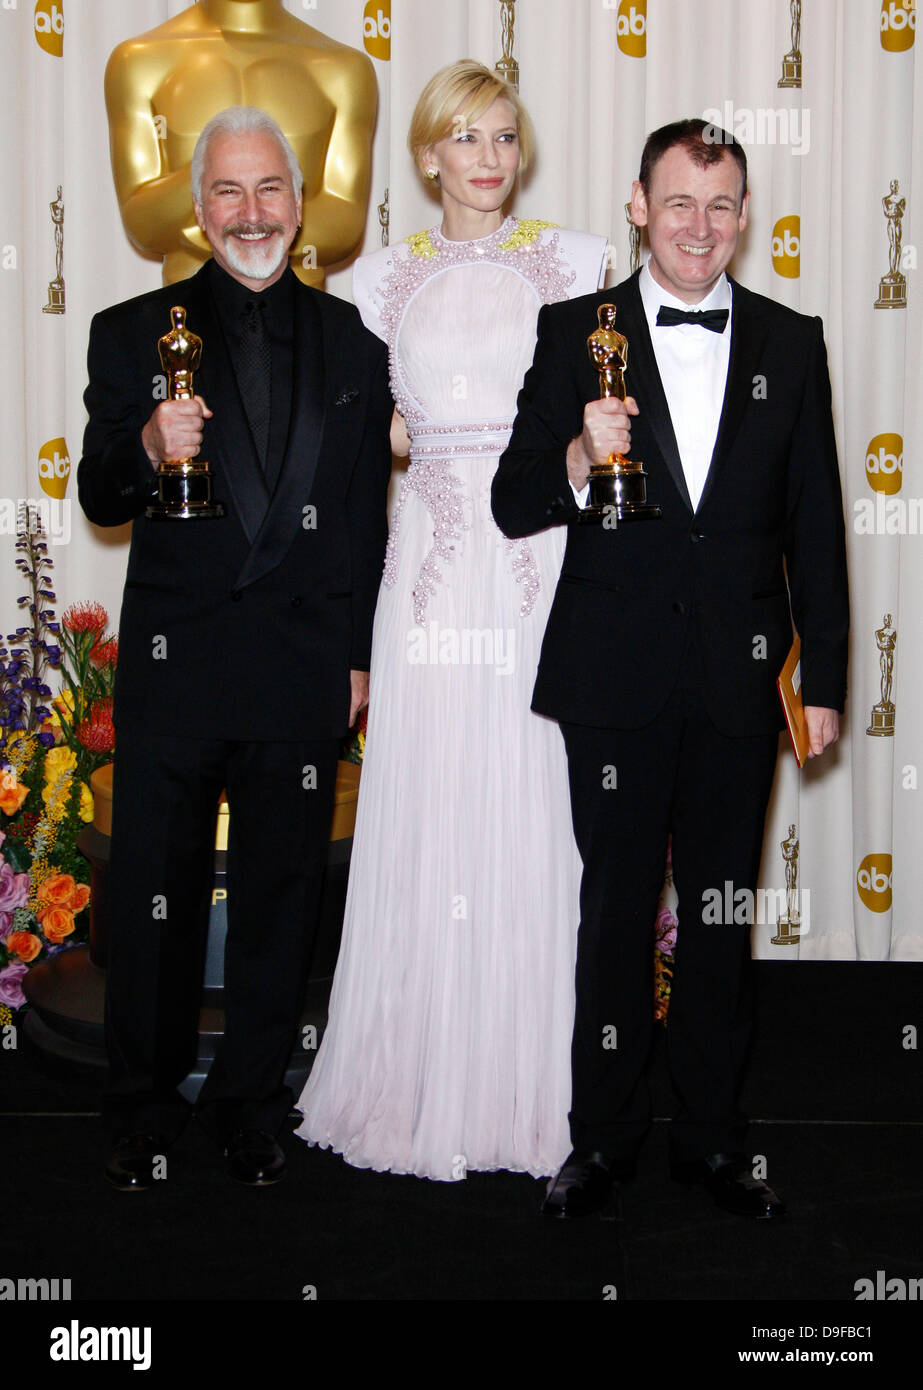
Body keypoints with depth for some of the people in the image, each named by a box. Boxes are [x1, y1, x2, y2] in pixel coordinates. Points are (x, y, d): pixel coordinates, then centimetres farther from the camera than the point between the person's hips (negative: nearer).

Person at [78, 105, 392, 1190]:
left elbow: (367, 515, 10)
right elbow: (99, 500, -2)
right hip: (172, 664, -1)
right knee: (154, 897, 7)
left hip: (305, 671, 2)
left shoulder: (351, 342, 7)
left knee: (280, 899, 12)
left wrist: (359, 653, 7)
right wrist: (147, 449, -23)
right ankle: (143, 1110, 25)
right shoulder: (133, 334, 3)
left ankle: (250, 1103, 28)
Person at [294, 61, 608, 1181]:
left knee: (535, 803, -1)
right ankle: (426, 1077, 13)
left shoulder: (574, 261, 9)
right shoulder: (386, 278, 12)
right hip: (434, 555, 1)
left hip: (546, 545, -1)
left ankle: (532, 1080, 12)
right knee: (430, 806, 1)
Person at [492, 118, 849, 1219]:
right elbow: (513, 506, -2)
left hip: (740, 675, 2)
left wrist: (823, 678, 4)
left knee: (722, 911, 12)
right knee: (615, 908, 8)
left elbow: (814, 526, 7)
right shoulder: (575, 334, 1)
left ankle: (711, 1136, 27)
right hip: (616, 674, -1)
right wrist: (581, 459, -23)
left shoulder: (792, 344, 6)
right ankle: (604, 1137, 24)